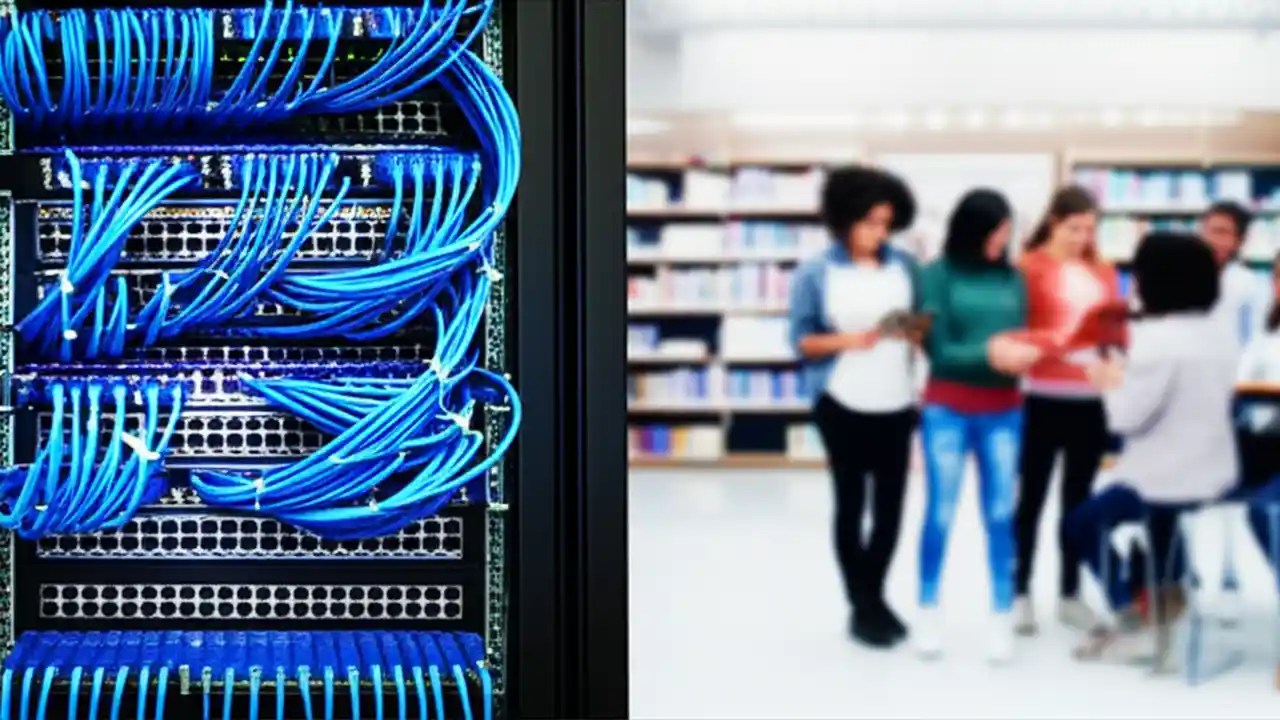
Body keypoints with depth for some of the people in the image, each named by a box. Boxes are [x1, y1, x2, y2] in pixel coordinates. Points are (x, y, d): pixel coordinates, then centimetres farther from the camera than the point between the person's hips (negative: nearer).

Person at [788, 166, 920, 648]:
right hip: (843, 406, -3)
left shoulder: (904, 266, 3)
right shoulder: (816, 273, -5)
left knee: (891, 506, 9)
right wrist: (847, 340, -19)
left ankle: (875, 595, 28)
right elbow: (802, 342, -4)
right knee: (851, 505, 8)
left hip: (896, 404, 3)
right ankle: (861, 606, 19)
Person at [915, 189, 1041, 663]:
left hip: (1003, 411, 3)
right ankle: (928, 612, 19)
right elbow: (937, 348, -10)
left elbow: (1022, 335, 4)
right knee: (940, 513, 4)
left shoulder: (1012, 278, 5)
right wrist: (987, 354, -23)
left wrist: (1021, 353, -18)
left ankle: (1003, 618, 13)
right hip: (946, 410, -2)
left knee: (1000, 515, 5)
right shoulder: (938, 276, -5)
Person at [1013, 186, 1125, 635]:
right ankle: (1021, 593, 13)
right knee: (1032, 496, 4)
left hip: (1091, 399, 5)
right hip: (1042, 398, -5)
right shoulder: (1028, 268, -4)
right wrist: (1052, 343, -24)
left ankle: (1070, 593, 21)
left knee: (1078, 497, 12)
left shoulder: (1104, 273, 11)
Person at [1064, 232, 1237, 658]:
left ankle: (1125, 611, 13)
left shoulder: (1156, 337, -22)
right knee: (1157, 506, 39)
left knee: (1084, 523, 13)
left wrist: (1111, 384, 1)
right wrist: (1128, 377, 13)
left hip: (1168, 479, -8)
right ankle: (1168, 588, 35)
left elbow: (1129, 417, -20)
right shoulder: (1220, 334, 4)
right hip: (1216, 474, 8)